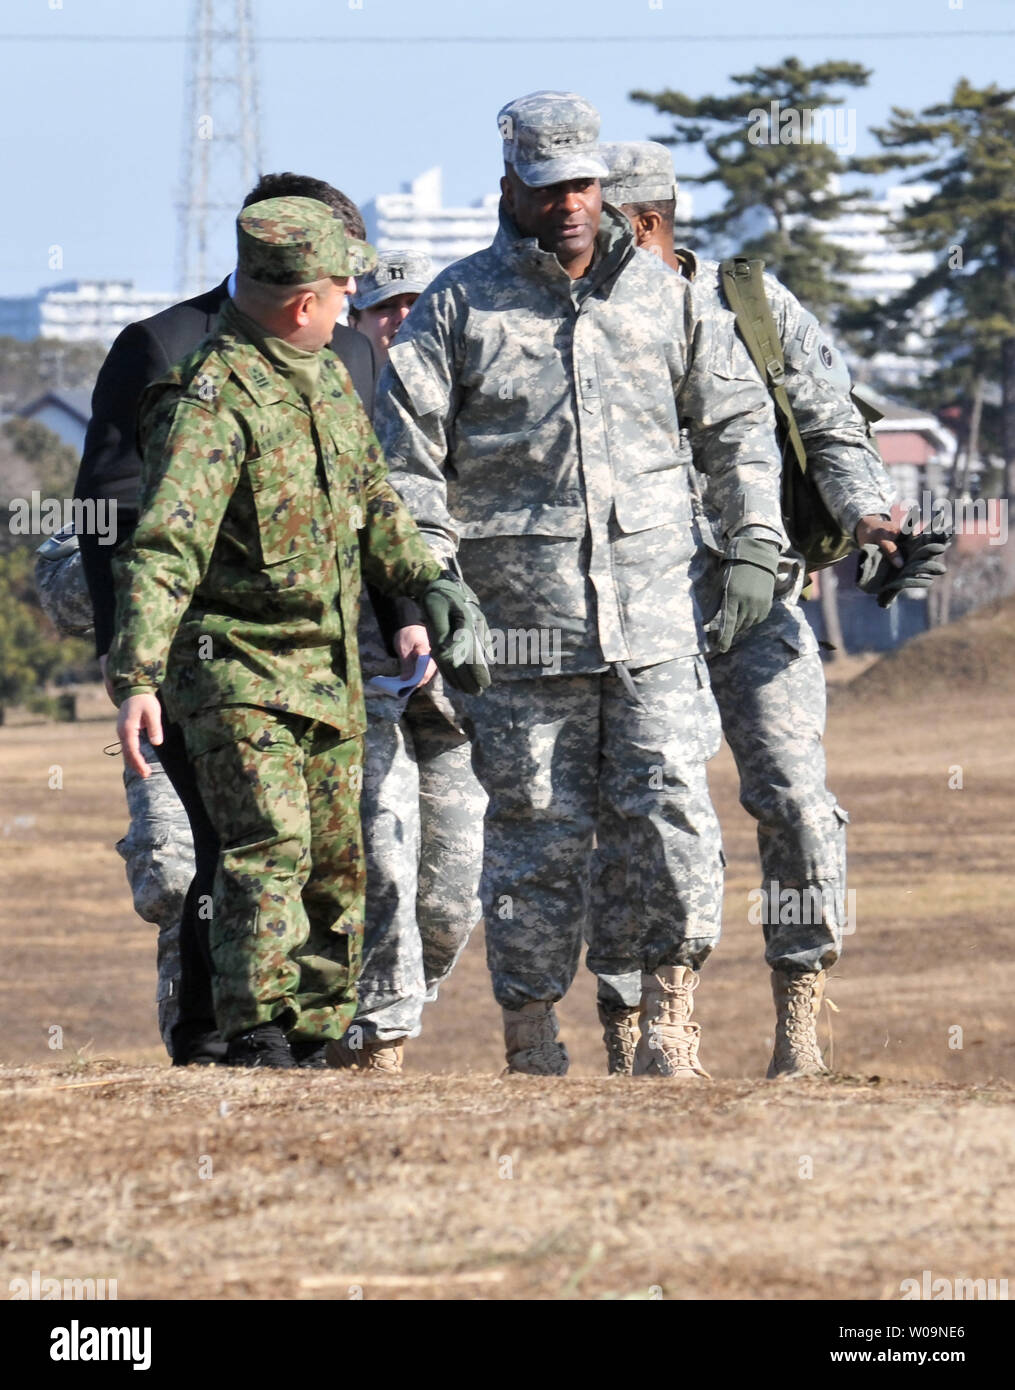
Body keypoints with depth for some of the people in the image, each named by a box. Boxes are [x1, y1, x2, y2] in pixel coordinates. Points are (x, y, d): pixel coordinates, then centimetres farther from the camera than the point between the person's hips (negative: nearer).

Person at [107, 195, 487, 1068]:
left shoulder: (327, 376, 9)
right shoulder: (213, 400, -18)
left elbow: (370, 500, 25)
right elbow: (163, 547, -26)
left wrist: (425, 577, 13)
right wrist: (136, 678, -35)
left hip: (330, 668, 8)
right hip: (235, 670, -8)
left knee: (337, 865, 9)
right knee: (270, 849, -19)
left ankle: (315, 1045, 17)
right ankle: (258, 1041, -18)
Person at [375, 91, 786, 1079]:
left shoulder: (661, 296, 11)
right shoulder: (459, 305, 3)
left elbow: (739, 421, 21)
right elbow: (405, 454, 1)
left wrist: (752, 545, 12)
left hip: (653, 619, 2)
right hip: (522, 623, -2)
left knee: (670, 814, -7)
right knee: (538, 830, 0)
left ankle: (668, 1019, 1)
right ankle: (531, 1038, 8)